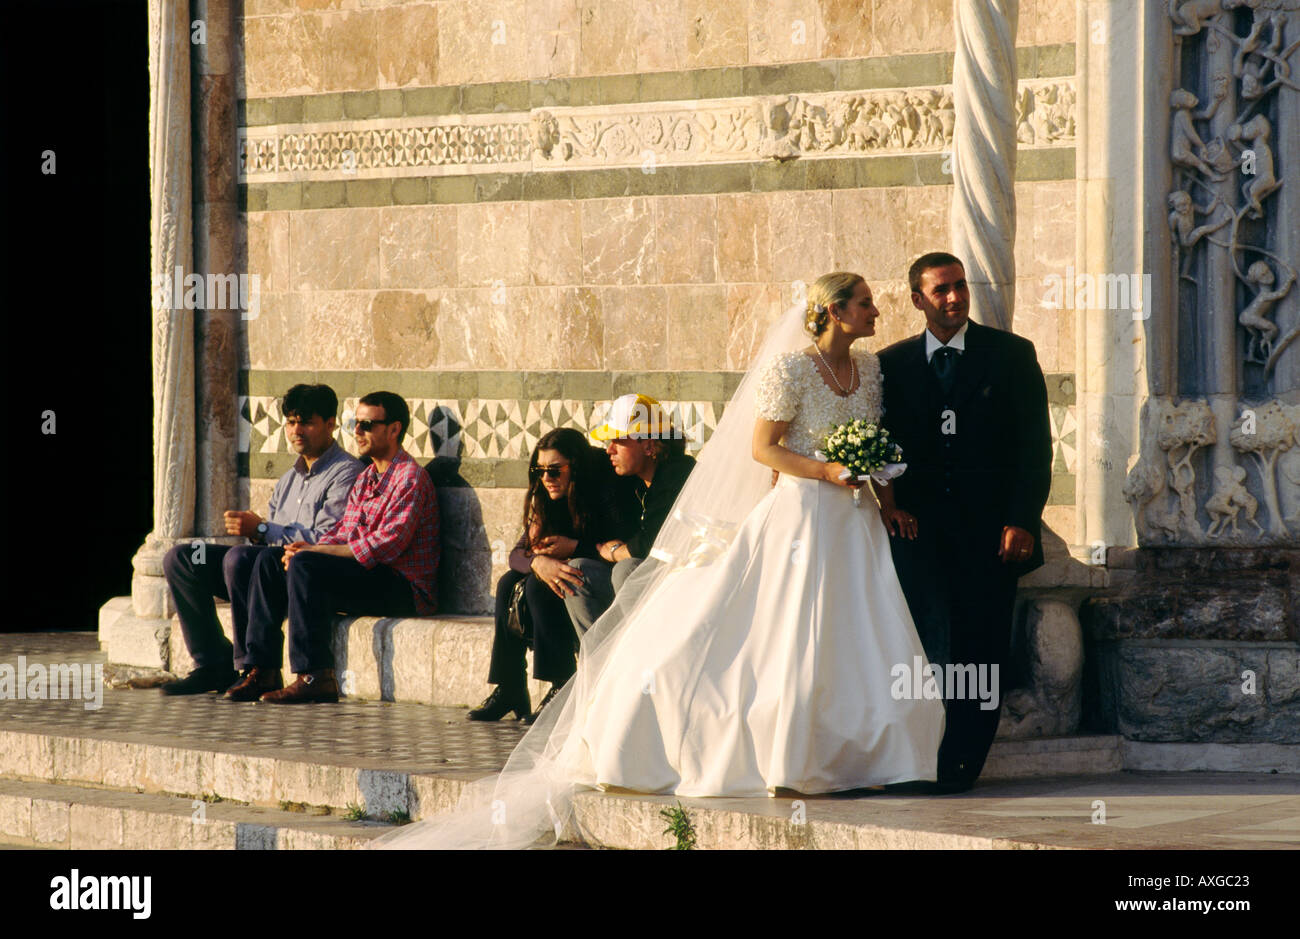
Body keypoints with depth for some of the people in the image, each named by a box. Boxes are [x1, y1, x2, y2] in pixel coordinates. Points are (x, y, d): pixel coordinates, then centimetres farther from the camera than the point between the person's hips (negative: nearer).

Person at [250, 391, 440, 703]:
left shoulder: (411, 478, -10)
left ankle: (316, 676, -29)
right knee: (268, 563, 2)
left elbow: (386, 545, -20)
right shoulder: (366, 478, 20)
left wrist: (315, 552, -17)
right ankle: (261, 668, -5)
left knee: (305, 567, -28)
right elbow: (342, 533, 17)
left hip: (404, 589, -9)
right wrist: (311, 548, -7)